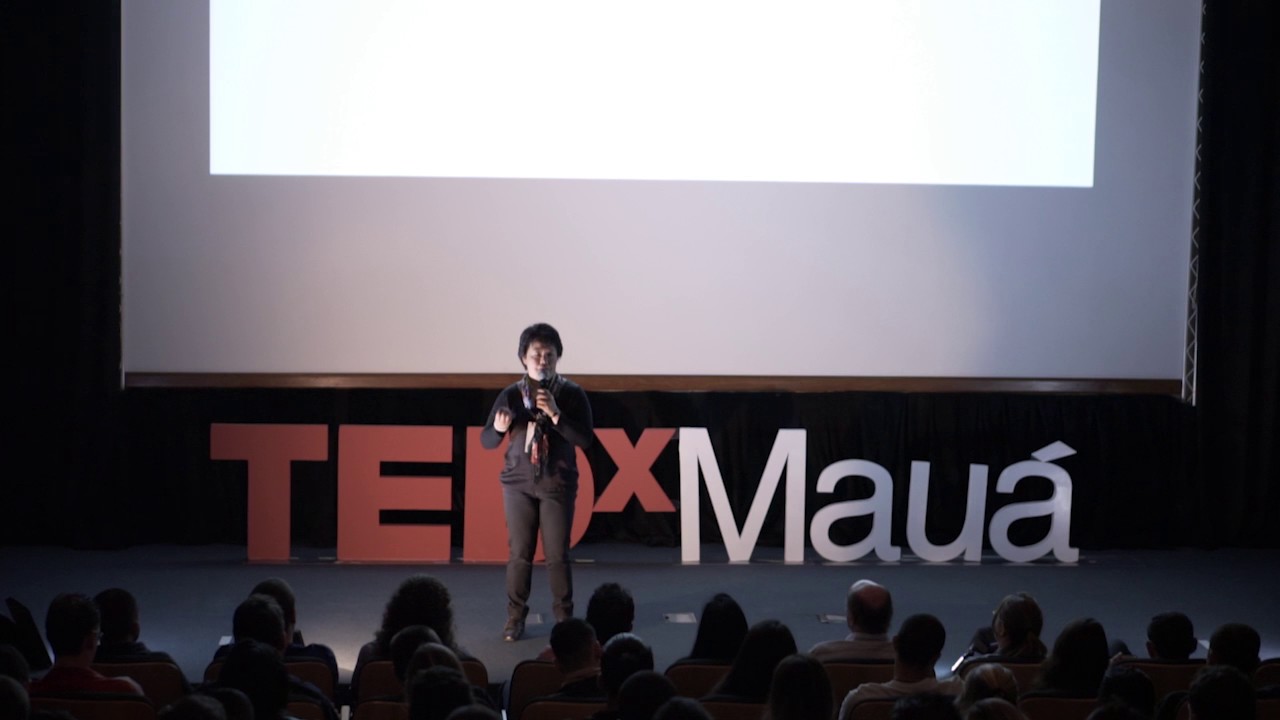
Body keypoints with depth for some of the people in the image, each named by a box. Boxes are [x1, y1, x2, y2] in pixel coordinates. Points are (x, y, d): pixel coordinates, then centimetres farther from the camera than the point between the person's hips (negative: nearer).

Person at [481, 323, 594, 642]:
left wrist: (556, 415, -24)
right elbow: (486, 441, 0)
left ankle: (564, 617, 12)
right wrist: (499, 428, -22)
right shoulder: (511, 394, 0)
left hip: (557, 484, -1)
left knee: (557, 555, 0)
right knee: (519, 553, 2)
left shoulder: (572, 394, -4)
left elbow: (584, 439, -12)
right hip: (519, 483, 1)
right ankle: (515, 617, 11)